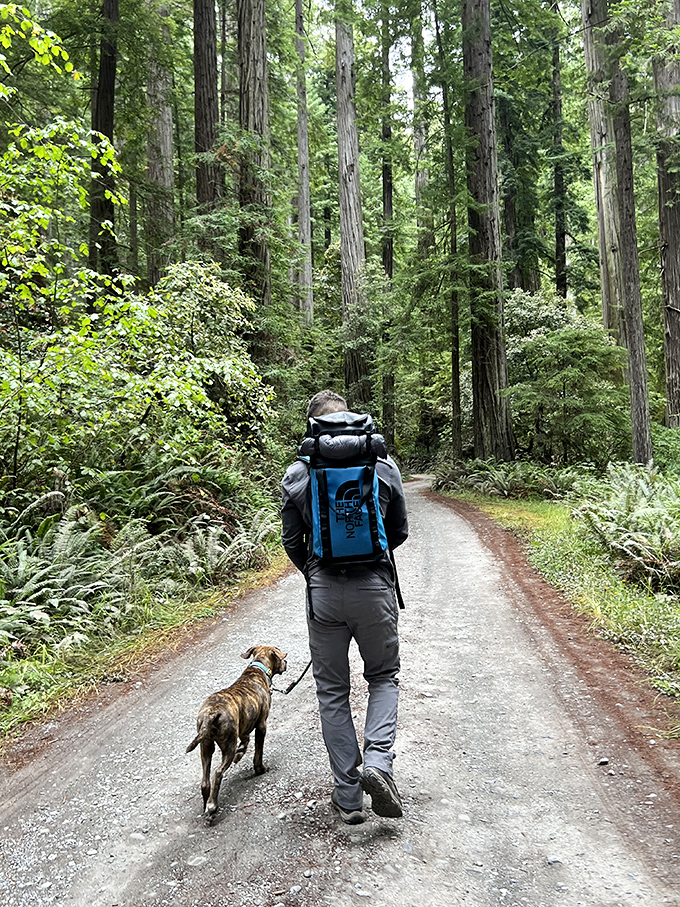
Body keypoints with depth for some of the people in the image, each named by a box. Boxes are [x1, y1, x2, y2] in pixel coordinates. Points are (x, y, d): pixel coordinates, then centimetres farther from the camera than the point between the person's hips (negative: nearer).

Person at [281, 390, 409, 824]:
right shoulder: (383, 465, -2)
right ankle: (378, 761, 1)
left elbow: (293, 542, 2)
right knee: (384, 677, 21)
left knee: (332, 691, 14)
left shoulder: (297, 475, -3)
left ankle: (348, 795, 20)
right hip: (375, 588, 0)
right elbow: (400, 532, 5)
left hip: (323, 592, 0)